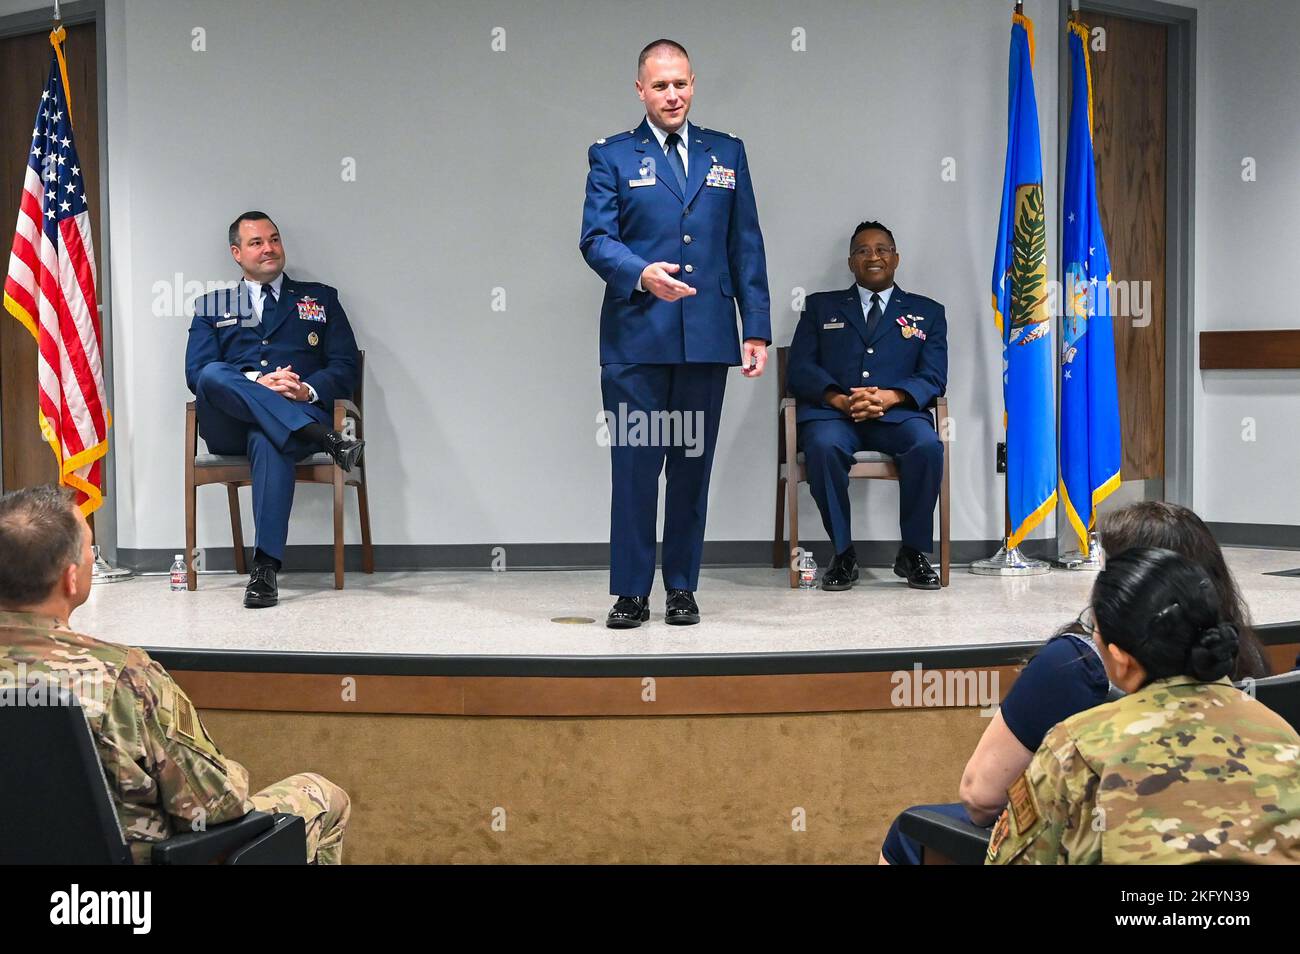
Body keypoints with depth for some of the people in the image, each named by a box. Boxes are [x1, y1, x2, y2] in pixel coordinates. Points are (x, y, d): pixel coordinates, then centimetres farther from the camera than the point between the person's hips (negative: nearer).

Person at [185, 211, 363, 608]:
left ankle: (265, 568, -43)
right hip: (229, 427, 2)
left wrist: (307, 390, -12)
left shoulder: (321, 298, 22)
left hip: (301, 411, -1)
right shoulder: (212, 306, 23)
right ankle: (325, 438, -40)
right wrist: (256, 382, -13)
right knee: (213, 376, -33)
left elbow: (345, 367, 11)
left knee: (267, 440, -38)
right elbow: (196, 372, 6)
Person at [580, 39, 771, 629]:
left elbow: (746, 245, 12)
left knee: (693, 466, 6)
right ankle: (630, 592, 7)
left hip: (707, 337, 2)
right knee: (634, 465, -2)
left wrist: (757, 327, 5)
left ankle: (682, 589, 16)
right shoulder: (611, 157, 7)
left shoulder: (726, 153, 15)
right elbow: (596, 239, -3)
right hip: (635, 338, -2)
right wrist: (642, 273, -23)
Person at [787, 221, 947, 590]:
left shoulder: (927, 312, 21)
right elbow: (800, 368, 8)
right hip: (832, 412, 0)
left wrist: (889, 397, -14)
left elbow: (933, 377, 8)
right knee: (823, 446, -35)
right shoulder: (821, 306, 22)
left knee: (927, 445, -33)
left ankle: (913, 552, -14)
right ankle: (843, 554, -19)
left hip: (897, 414, 0)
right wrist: (840, 400, -12)